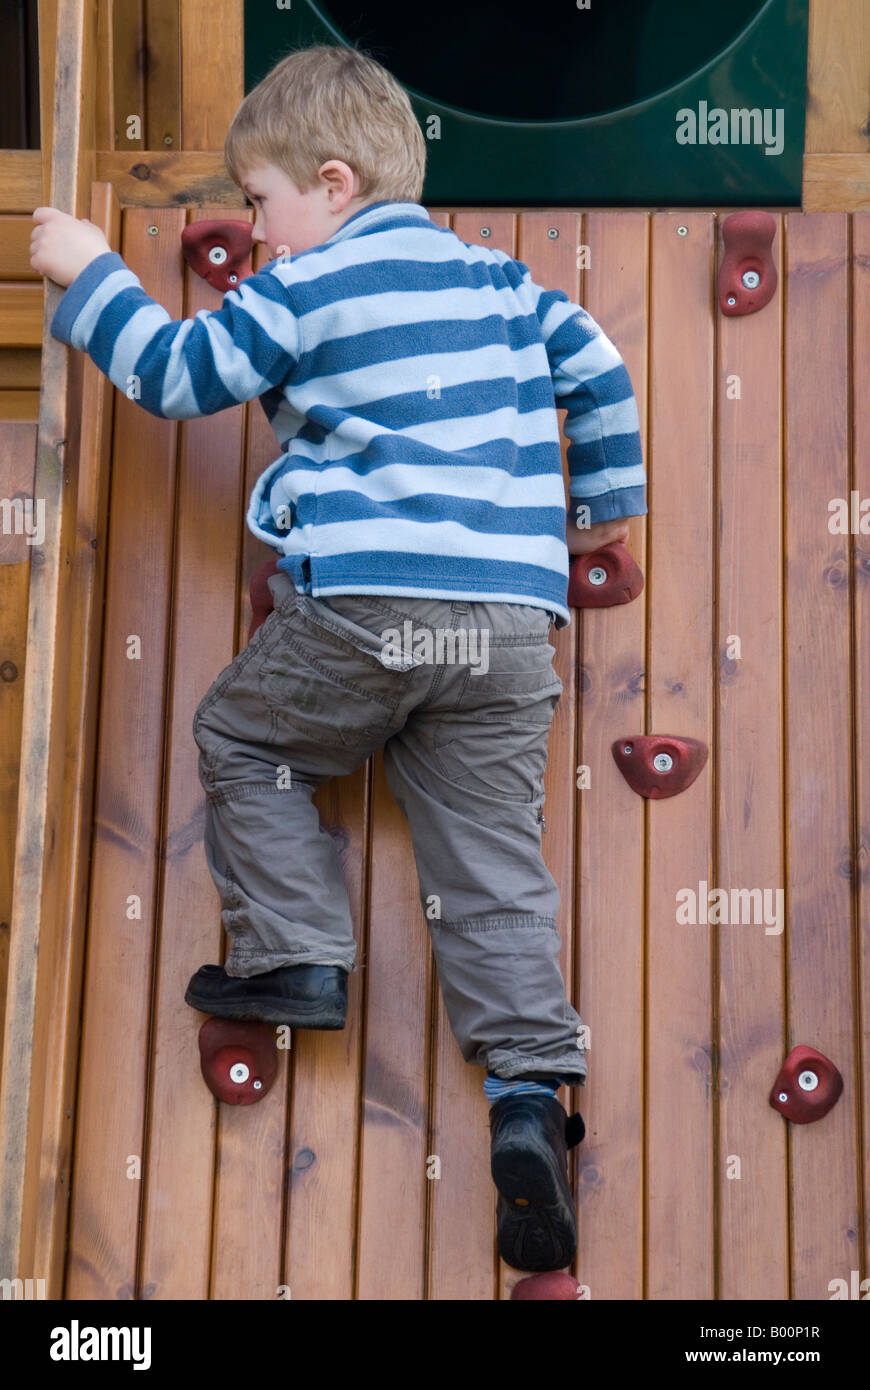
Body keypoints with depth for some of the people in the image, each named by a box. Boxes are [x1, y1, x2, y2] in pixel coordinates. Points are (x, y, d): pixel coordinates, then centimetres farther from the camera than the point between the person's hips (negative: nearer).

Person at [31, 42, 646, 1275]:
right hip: (511, 617, 5)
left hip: (363, 606, -5)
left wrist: (90, 273, 22)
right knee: (494, 852, 6)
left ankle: (293, 958, 13)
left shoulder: (302, 289, 2)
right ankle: (531, 1088, -5)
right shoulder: (497, 277, 18)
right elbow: (600, 370, 24)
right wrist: (606, 503, 38)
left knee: (240, 739, 20)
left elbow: (181, 375, 8)